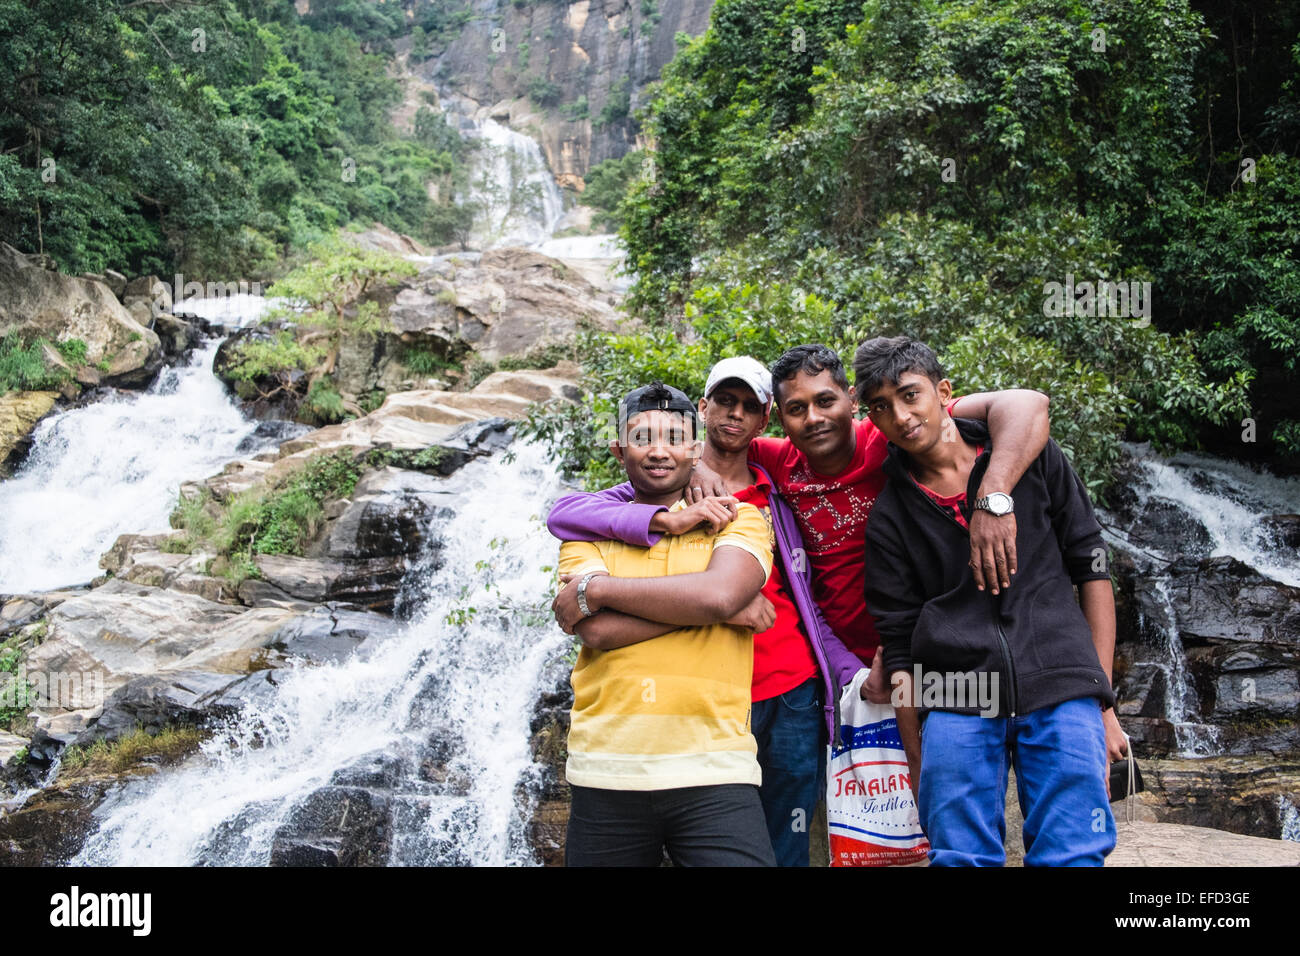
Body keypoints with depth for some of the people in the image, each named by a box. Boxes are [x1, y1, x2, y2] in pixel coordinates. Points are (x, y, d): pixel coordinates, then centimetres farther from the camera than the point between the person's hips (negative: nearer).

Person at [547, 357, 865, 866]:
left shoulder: (776, 499, 14)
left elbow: (805, 606, 16)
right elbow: (563, 513, -13)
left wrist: (853, 675, 1)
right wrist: (668, 520, -25)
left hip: (793, 697, 3)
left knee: (786, 850, 7)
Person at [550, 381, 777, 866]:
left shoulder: (739, 517, 9)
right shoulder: (589, 528, 12)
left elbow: (717, 593, -12)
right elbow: (599, 630, -6)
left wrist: (595, 588, -6)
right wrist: (712, 608, -8)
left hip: (713, 774, -1)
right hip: (605, 775, 2)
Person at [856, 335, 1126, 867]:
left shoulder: (1030, 457, 11)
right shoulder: (889, 518, 11)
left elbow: (1091, 568, 11)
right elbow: (899, 646, 10)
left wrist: (1103, 699, 4)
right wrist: (917, 763, 6)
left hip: (1062, 688, 0)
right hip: (954, 702, 1)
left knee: (1073, 855, -8)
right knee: (959, 858, -6)